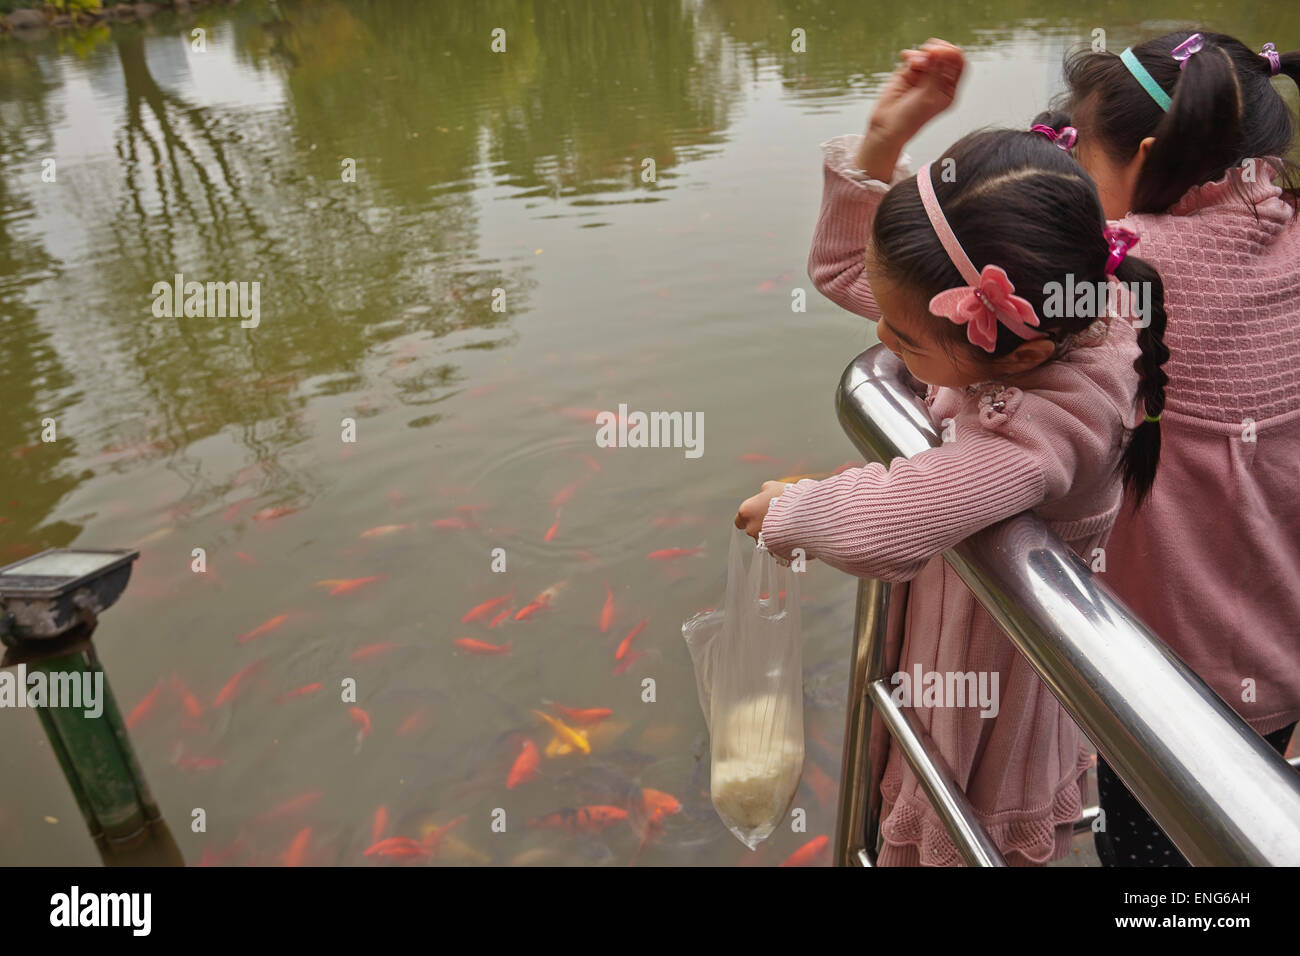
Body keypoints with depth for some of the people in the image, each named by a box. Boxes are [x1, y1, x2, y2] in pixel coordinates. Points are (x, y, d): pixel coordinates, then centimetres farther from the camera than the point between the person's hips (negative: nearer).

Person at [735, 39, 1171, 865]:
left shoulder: (1044, 426, -40)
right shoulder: (1000, 314, -16)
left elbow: (878, 526, -51)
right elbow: (843, 266, -5)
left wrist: (783, 507, -29)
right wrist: (884, 137, -20)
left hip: (992, 650, -7)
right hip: (936, 608, 7)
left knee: (964, 834, 20)